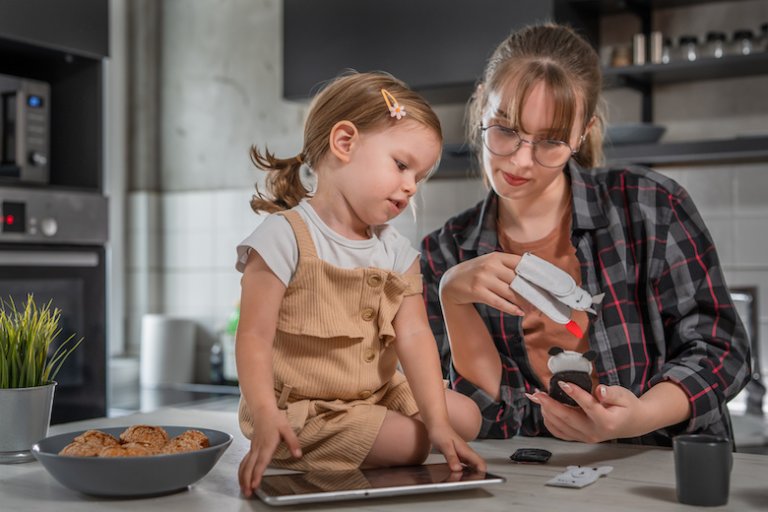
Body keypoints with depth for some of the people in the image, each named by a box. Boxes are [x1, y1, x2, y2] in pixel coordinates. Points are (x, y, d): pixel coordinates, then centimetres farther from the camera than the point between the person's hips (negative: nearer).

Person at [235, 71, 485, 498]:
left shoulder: (395, 250, 3)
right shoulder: (285, 237, -17)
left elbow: (414, 335, -7)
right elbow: (254, 338, -20)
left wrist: (438, 422, -18)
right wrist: (265, 418, -34)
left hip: (377, 394, 8)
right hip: (302, 410, -8)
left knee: (466, 417, 5)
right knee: (411, 445, -19)